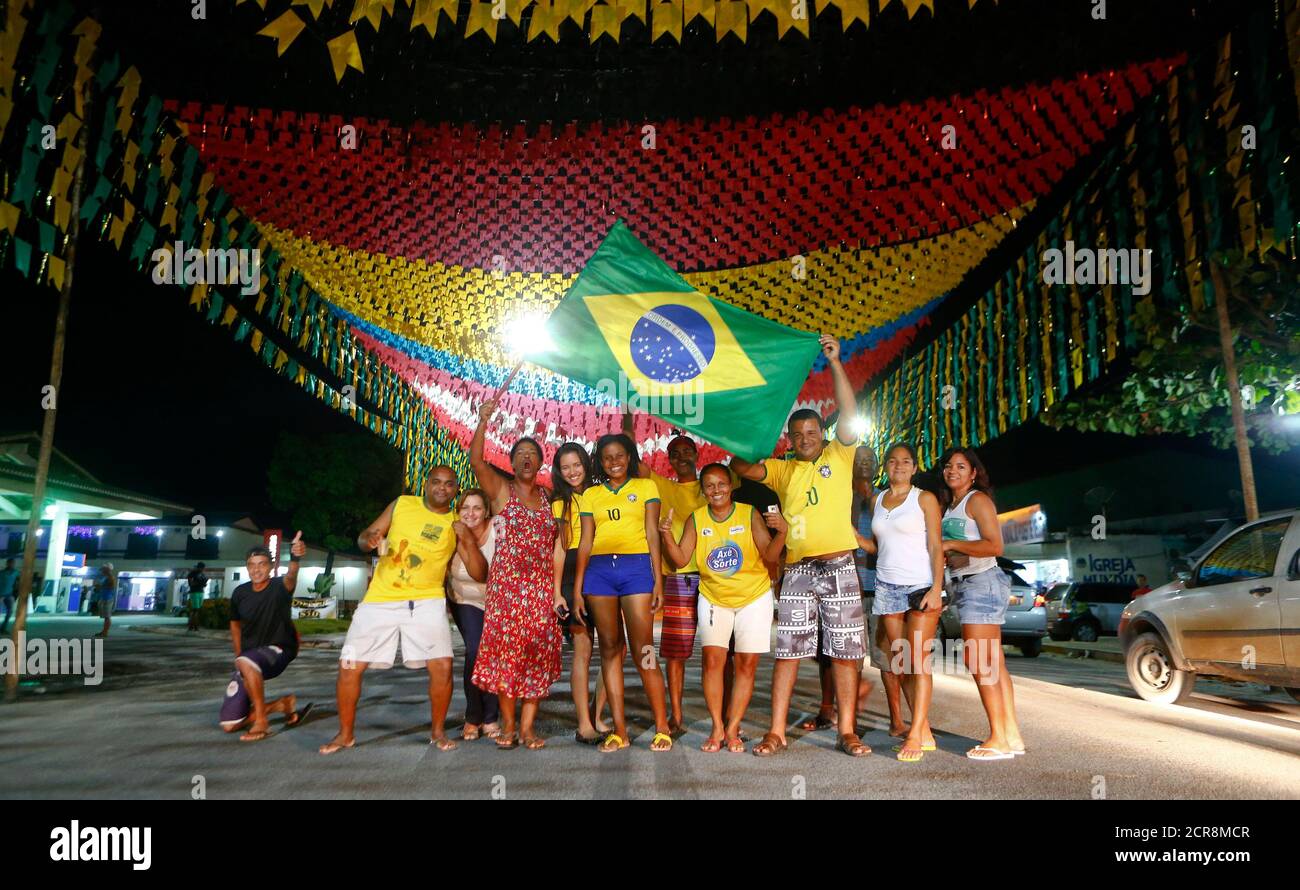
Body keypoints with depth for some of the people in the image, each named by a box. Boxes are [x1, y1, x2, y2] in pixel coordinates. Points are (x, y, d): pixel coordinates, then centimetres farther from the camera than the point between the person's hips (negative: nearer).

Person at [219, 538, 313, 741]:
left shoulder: (280, 587, -15)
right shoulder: (240, 593, 0)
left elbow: (290, 577, -41)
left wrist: (295, 557, -63)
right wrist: (238, 656, 9)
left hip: (278, 650, -6)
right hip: (249, 660, 6)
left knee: (247, 662, -41)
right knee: (229, 725, -1)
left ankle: (261, 722, -26)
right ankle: (282, 704, 19)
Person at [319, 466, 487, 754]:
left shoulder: (456, 526, 4)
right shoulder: (402, 504, 6)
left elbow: (480, 574, 1)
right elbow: (364, 537, 11)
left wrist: (469, 541, -15)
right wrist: (369, 539, -14)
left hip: (426, 601, -1)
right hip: (380, 600, 1)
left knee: (442, 665, -17)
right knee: (349, 666, 0)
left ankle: (438, 731, 7)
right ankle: (345, 734, 23)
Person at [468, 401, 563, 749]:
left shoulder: (548, 497, 14)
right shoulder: (500, 489, 3)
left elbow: (554, 546, 15)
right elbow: (476, 459, -14)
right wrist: (483, 422, -23)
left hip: (541, 585, 3)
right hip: (507, 582, -3)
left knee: (538, 650, 1)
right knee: (506, 648, -3)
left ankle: (528, 725, 9)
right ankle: (508, 725, 9)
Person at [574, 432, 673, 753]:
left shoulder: (645, 487, 10)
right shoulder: (590, 495, 16)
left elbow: (652, 534, 4)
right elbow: (585, 542, 12)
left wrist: (658, 582, -3)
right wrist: (577, 588, 5)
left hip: (637, 567, -3)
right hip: (599, 570, 3)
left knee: (643, 650, -5)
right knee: (609, 648, 3)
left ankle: (662, 728, 4)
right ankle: (619, 730, 8)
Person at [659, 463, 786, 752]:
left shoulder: (750, 514, -12)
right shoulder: (696, 519, -6)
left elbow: (770, 555, -16)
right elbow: (681, 559, -9)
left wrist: (781, 533, -35)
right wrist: (667, 535, -25)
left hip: (754, 597, -1)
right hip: (713, 598, 1)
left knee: (746, 663, 1)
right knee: (712, 658, -9)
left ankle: (733, 728, 12)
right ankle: (717, 728, 3)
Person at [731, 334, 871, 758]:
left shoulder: (838, 456, 7)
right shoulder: (783, 470, 13)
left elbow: (848, 414, -6)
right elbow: (741, 466, 2)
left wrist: (835, 362, -11)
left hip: (839, 567, -2)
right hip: (797, 571, 2)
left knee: (844, 653, 2)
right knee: (787, 651, 2)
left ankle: (847, 732, 11)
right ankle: (776, 732, 7)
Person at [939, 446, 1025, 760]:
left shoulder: (977, 499, -6)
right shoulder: (949, 505, 19)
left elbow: (995, 546, -17)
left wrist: (950, 544, -14)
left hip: (982, 581, -9)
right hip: (964, 584, 9)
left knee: (978, 661, -12)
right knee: (993, 663, 9)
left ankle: (999, 739, -7)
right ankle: (1012, 735, 13)